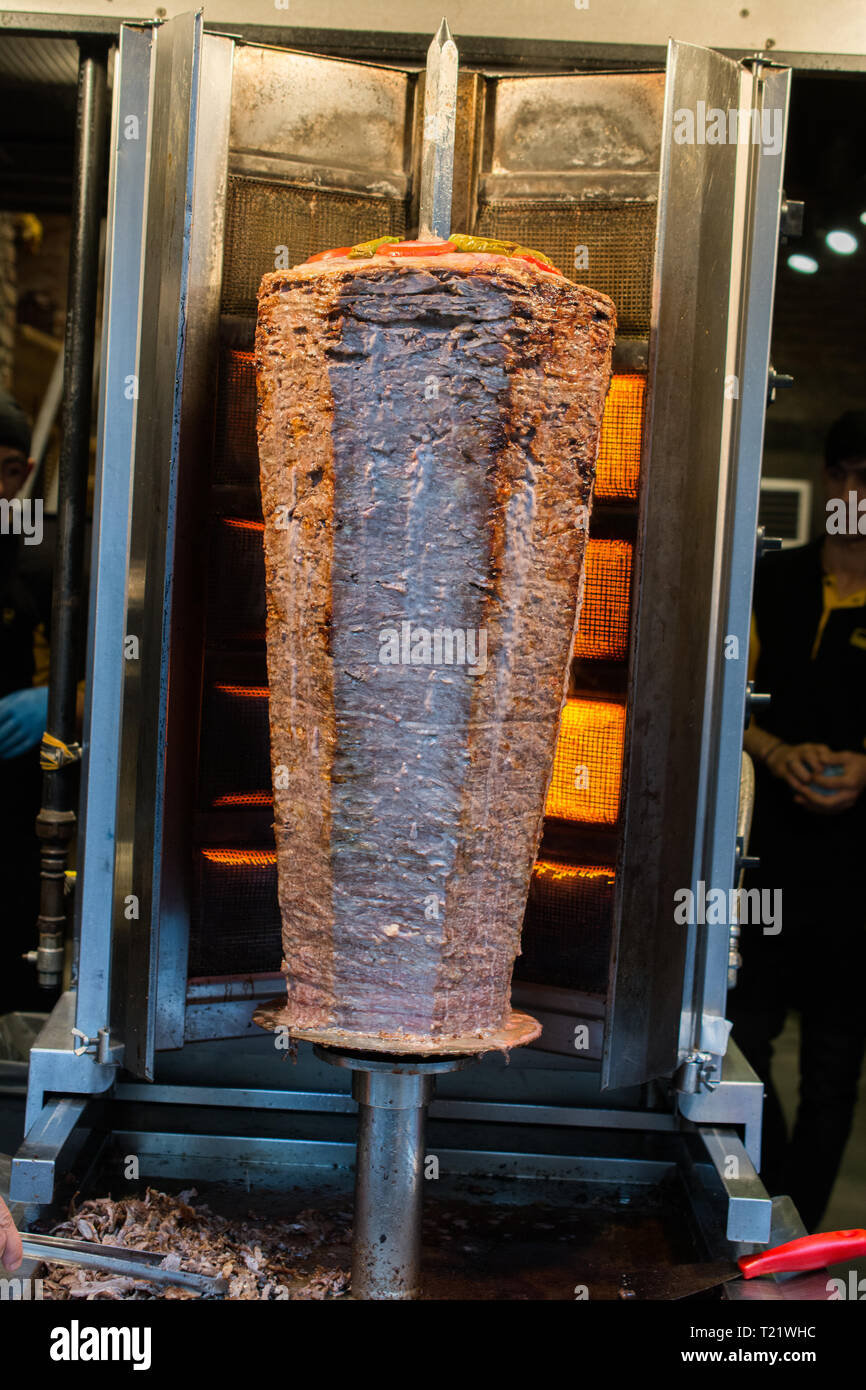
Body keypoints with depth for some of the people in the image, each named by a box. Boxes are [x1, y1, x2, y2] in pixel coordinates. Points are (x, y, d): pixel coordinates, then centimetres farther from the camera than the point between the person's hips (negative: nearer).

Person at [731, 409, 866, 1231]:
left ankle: (800, 1232, 26)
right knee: (740, 1037, 4)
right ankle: (770, 1201, 26)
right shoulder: (775, 582, 6)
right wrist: (779, 752, -12)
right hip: (771, 855, 2)